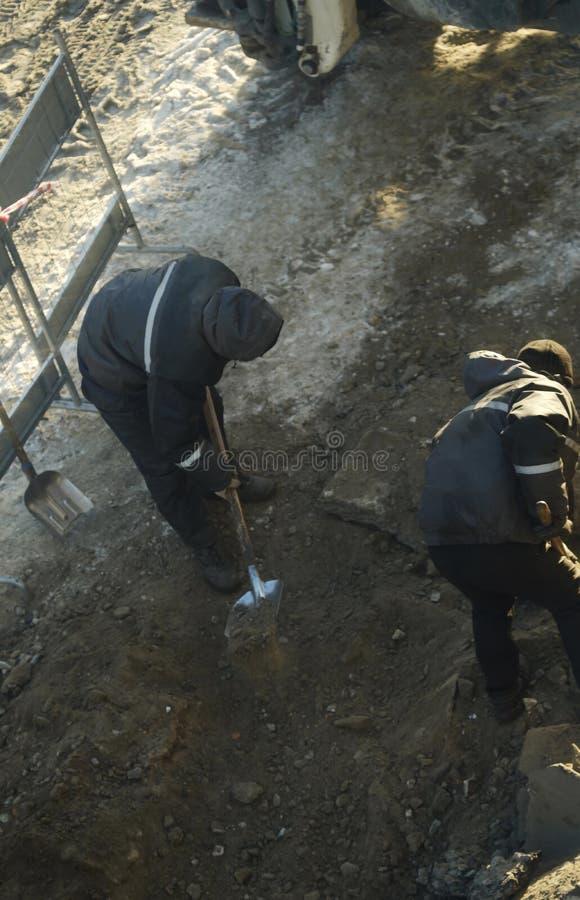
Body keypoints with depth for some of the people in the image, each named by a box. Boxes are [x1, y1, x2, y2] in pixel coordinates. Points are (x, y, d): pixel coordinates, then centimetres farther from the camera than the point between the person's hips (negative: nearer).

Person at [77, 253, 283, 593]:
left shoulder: (220, 278, -29)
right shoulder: (178, 368, -44)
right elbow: (176, 445, -27)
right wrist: (217, 478, -11)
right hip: (116, 379, -7)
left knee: (208, 407, 21)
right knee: (164, 466, 2)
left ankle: (231, 473, 50)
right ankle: (205, 546, 24)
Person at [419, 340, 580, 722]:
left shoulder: (482, 404, 27)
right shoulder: (546, 391, 2)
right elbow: (533, 433, -18)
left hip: (442, 539, 7)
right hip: (496, 537, -7)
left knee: (490, 606, 33)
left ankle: (505, 696, 43)